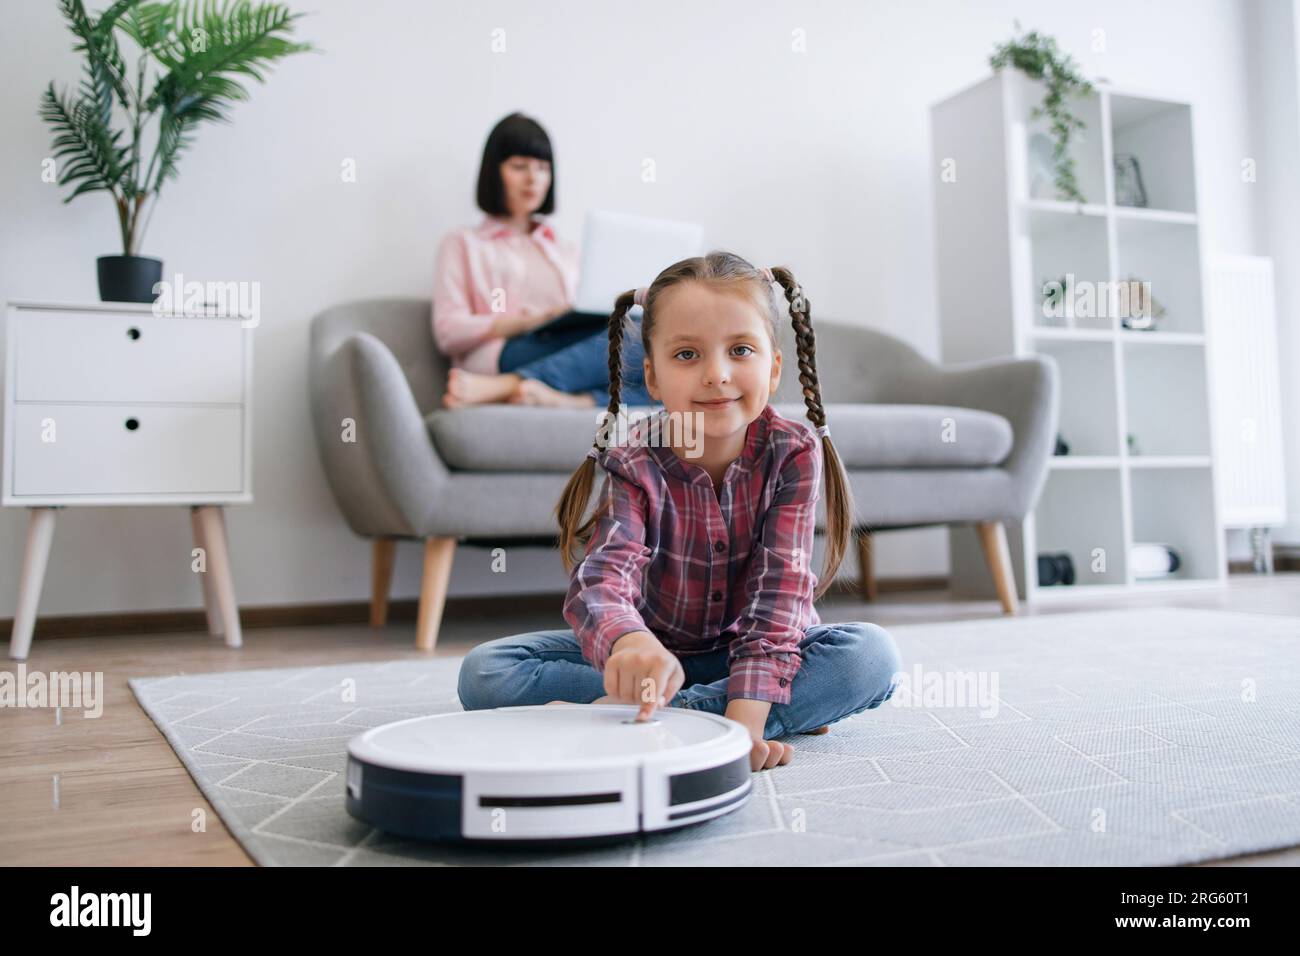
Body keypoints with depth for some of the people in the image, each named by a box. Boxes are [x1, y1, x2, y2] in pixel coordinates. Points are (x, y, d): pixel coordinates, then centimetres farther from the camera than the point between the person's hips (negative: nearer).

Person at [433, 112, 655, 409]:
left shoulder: (567, 250, 34)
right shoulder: (462, 245, 21)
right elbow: (449, 332, 5)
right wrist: (529, 320, -10)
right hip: (507, 356, -5)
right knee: (637, 332, -33)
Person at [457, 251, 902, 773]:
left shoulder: (793, 452, -18)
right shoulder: (635, 462, -20)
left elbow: (779, 589, -24)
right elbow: (603, 574, -37)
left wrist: (746, 719, -38)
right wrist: (631, 644, -61)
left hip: (751, 646, 0)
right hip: (658, 647, 0)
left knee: (874, 656, -30)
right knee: (483, 674, -18)